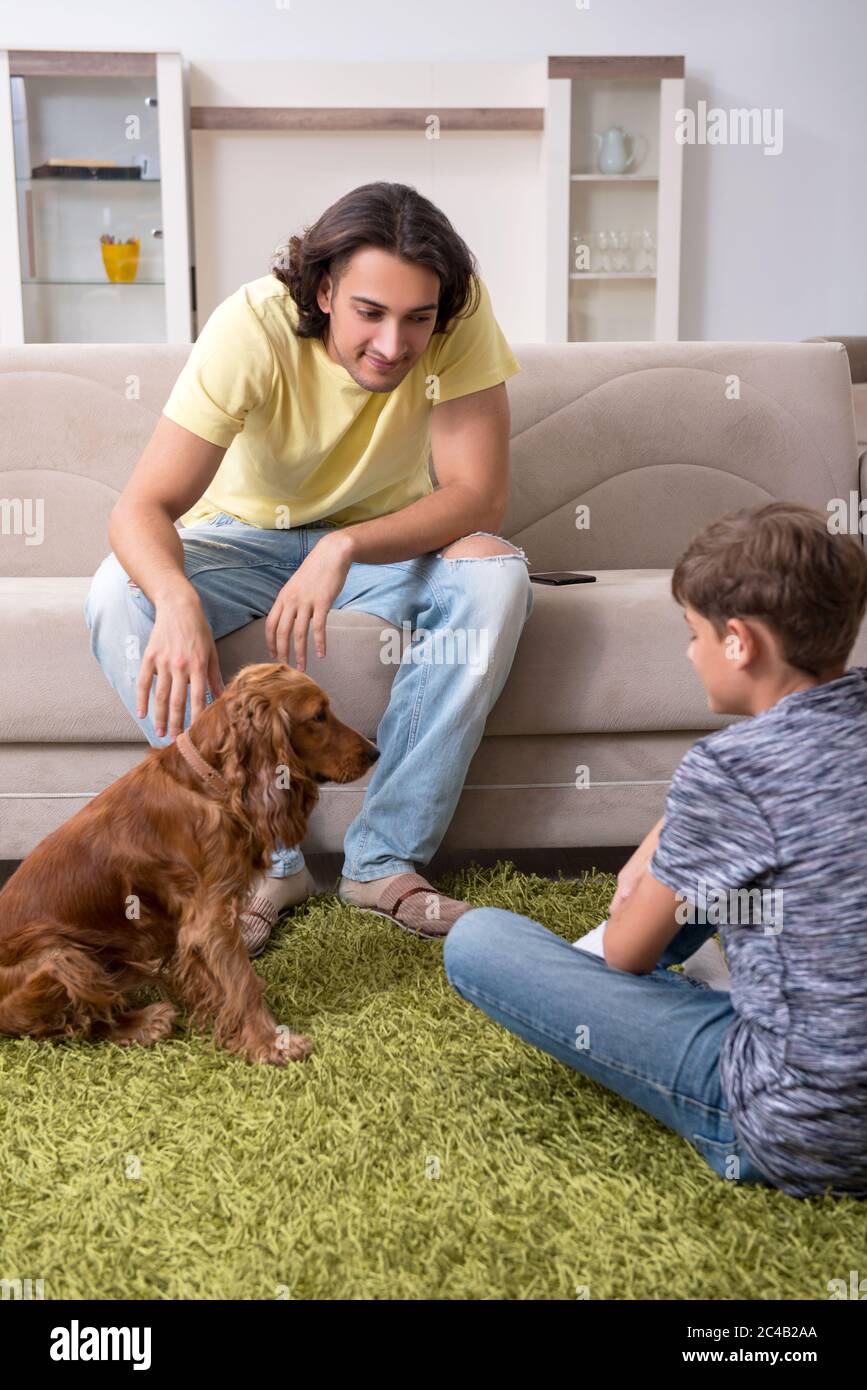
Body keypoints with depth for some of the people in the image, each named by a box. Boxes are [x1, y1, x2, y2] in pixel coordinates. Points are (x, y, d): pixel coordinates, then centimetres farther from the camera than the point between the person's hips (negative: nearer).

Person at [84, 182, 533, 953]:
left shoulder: (462, 312, -24)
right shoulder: (253, 326, -28)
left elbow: (481, 496, -25)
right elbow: (143, 507, -31)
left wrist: (345, 546, -40)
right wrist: (176, 599, -53)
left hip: (388, 536, 1)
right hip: (248, 533, 0)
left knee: (497, 576, -29)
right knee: (120, 595, -28)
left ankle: (386, 859, -18)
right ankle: (265, 857, -16)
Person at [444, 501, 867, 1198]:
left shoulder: (726, 768, -22)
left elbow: (630, 951, -7)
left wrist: (637, 900, 14)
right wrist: (653, 856, 13)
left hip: (795, 1134, -7)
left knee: (475, 939, -9)